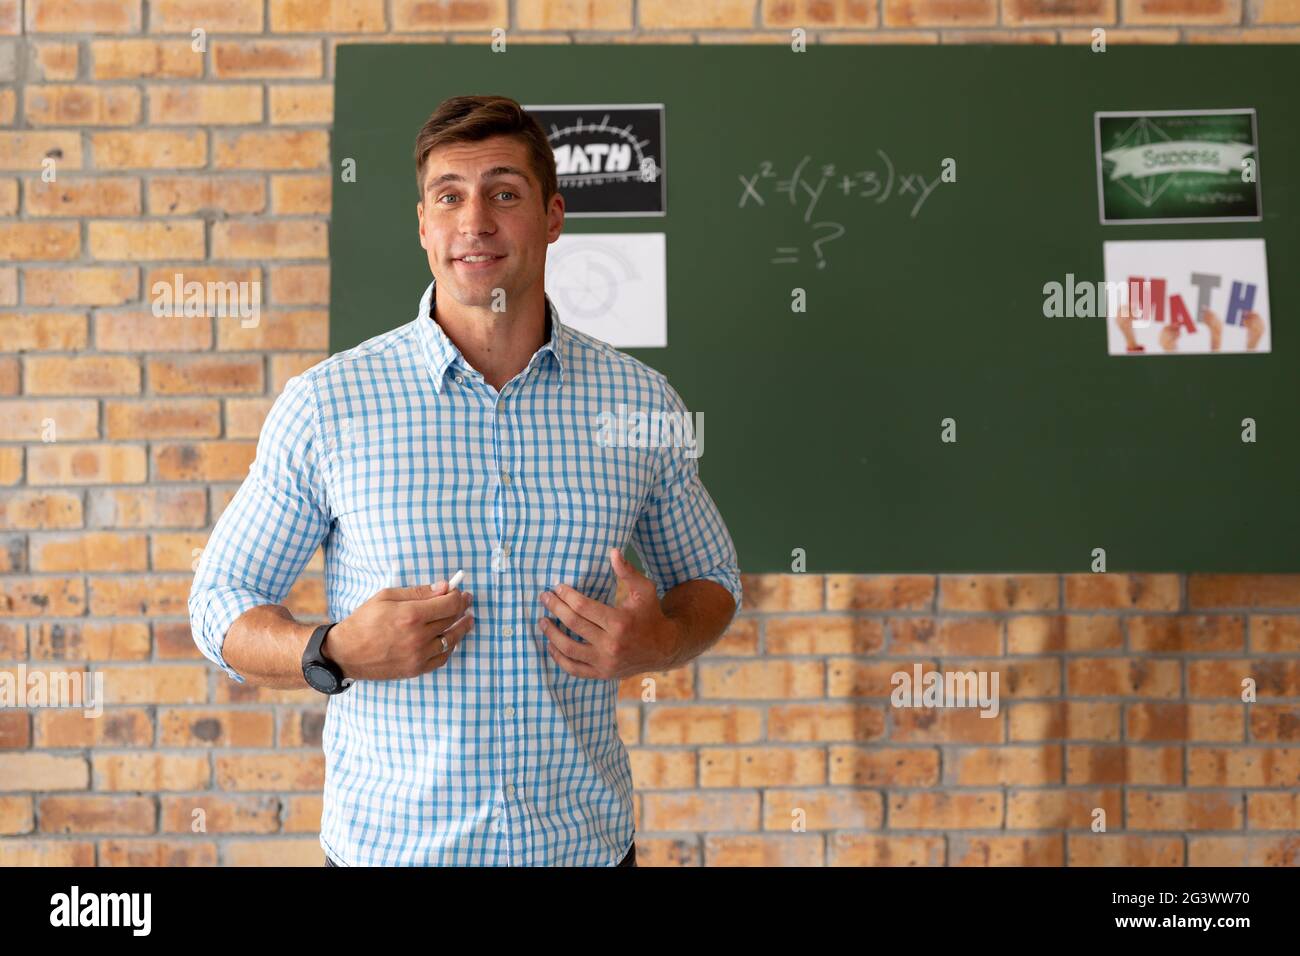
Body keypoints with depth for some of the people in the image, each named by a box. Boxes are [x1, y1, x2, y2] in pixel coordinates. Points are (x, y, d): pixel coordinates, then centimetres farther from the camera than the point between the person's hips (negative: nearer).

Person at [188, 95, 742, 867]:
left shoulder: (642, 402, -4)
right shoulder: (325, 403, -9)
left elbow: (712, 579, 8)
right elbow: (222, 606, -1)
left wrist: (662, 642, -13)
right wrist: (334, 653, -20)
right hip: (390, 840, -1)